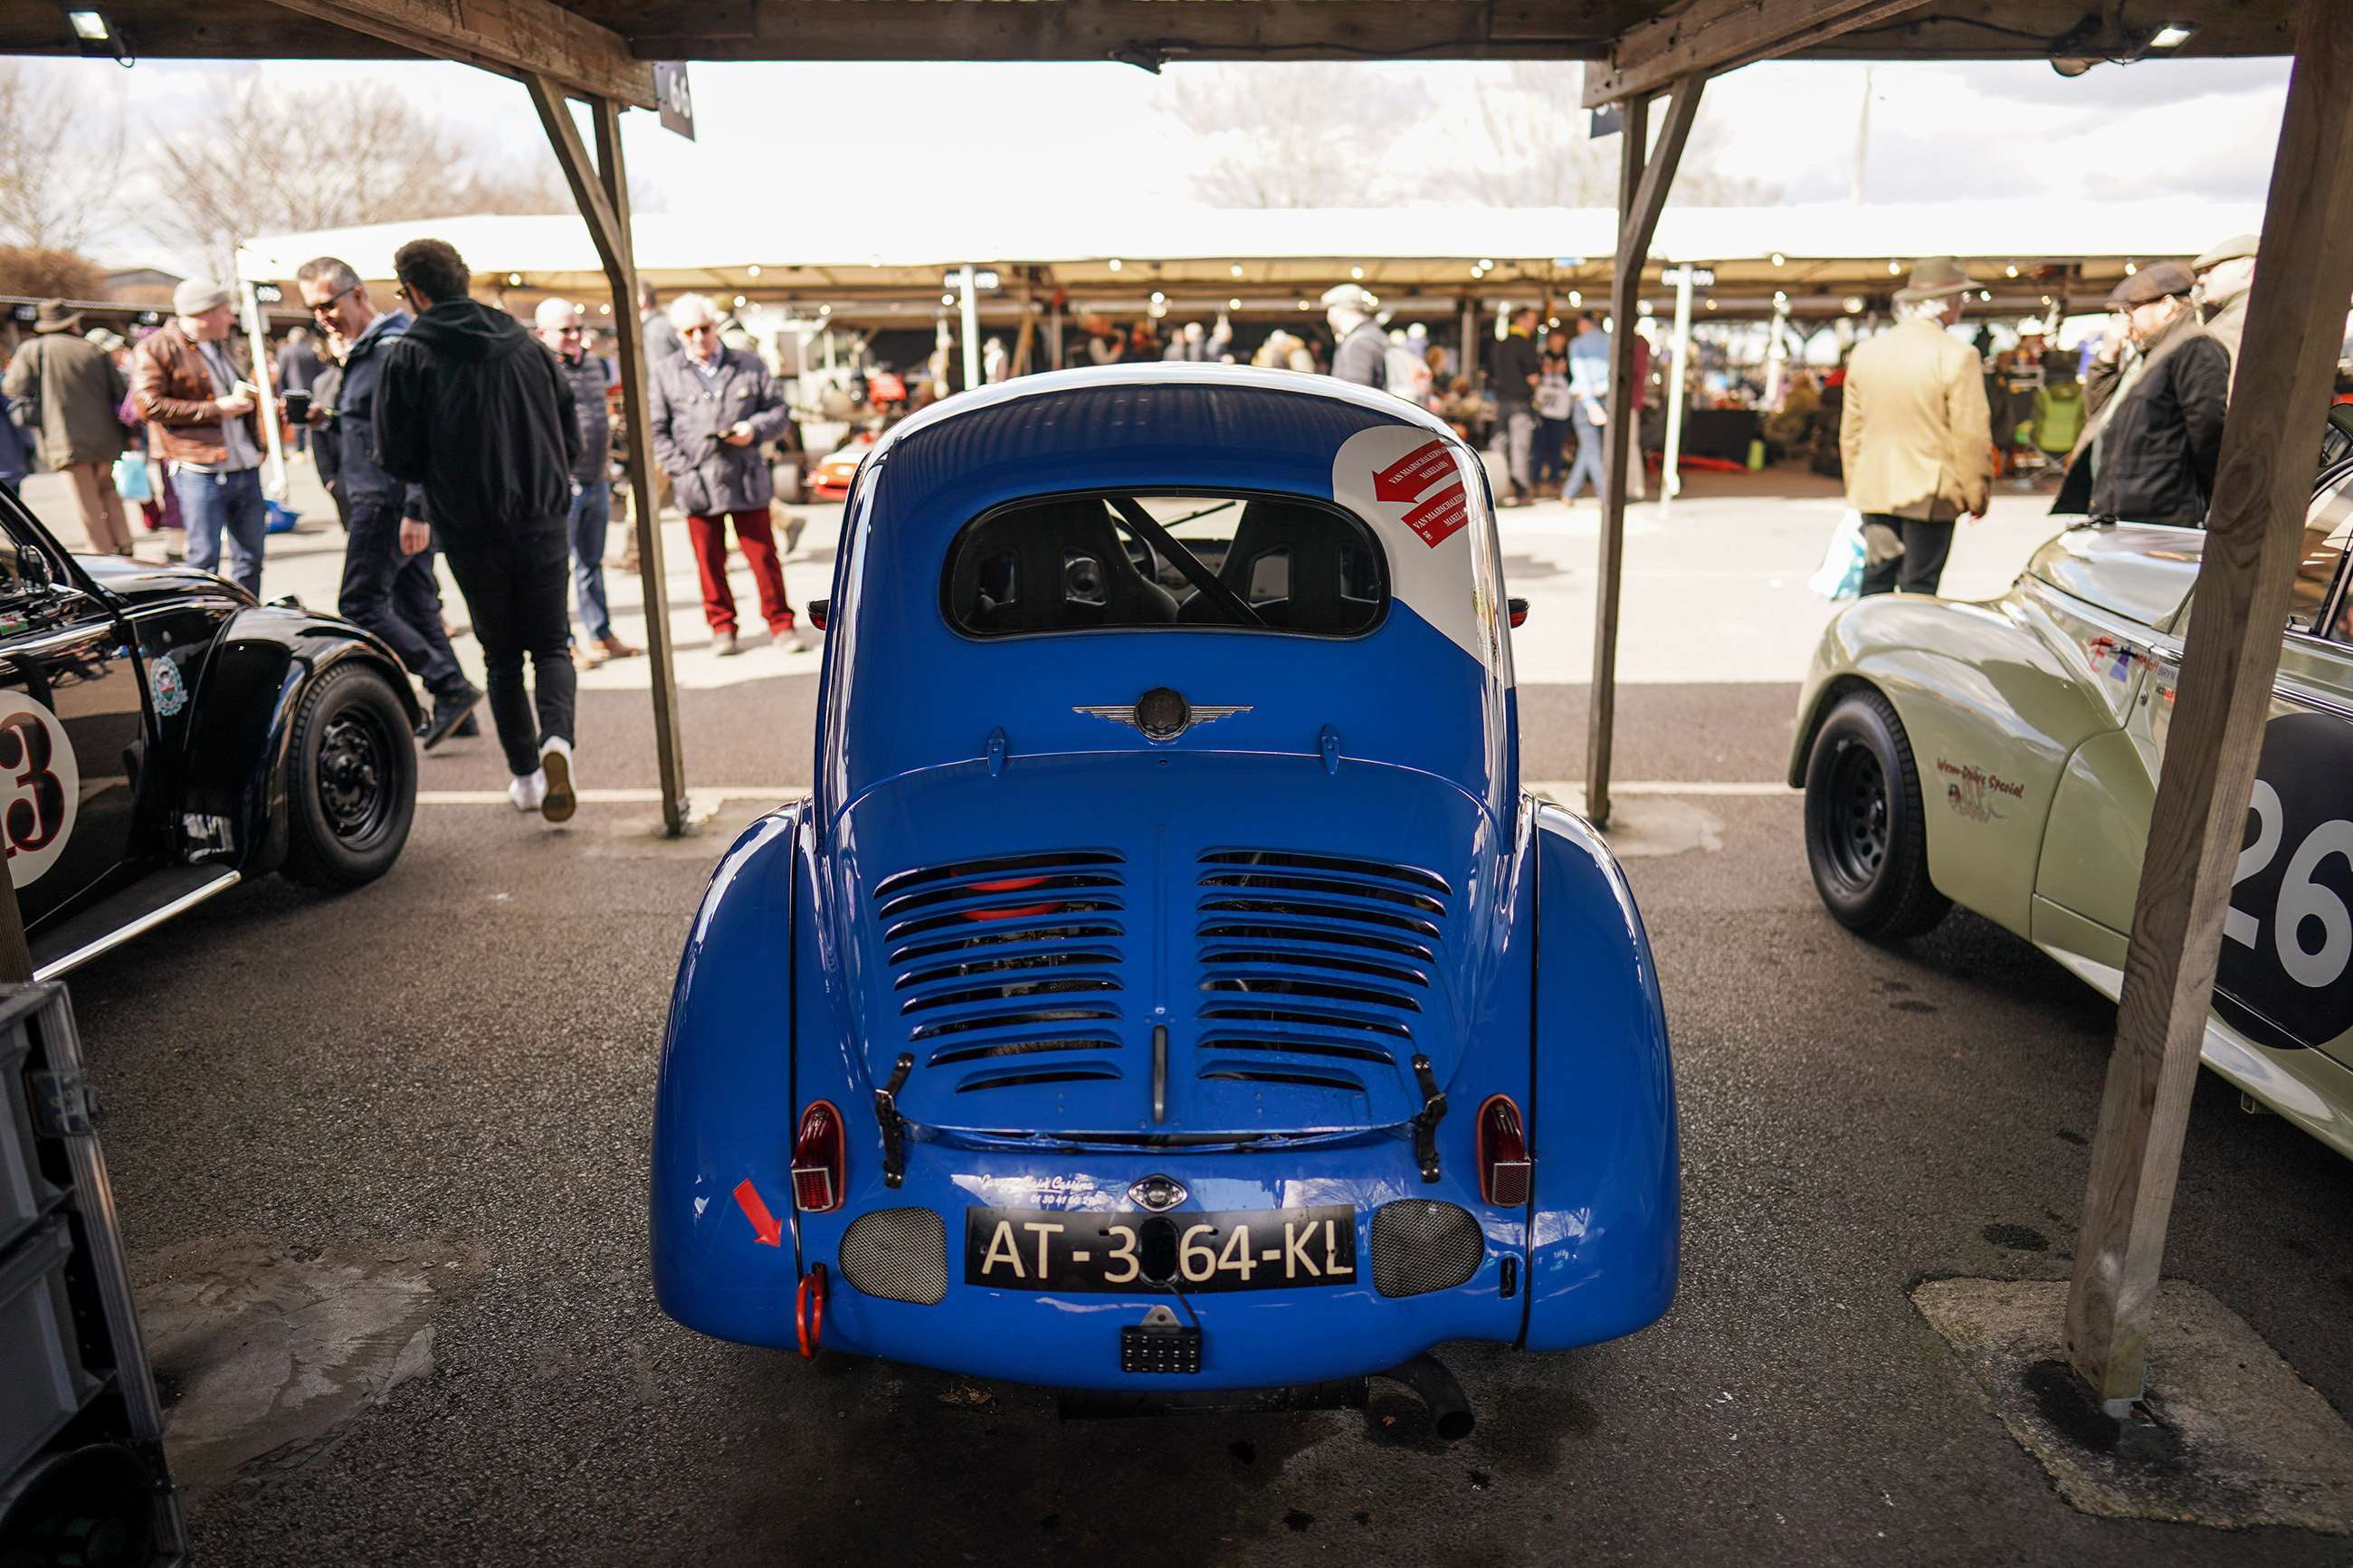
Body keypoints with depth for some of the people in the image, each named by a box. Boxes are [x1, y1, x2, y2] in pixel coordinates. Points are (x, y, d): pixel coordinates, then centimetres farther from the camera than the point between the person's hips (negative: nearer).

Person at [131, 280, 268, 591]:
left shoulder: (225, 346, 20)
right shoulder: (155, 349, -4)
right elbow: (149, 405, -14)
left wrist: (249, 397, 13)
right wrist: (215, 410, -16)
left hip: (246, 469, 7)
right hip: (200, 471, -7)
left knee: (251, 556, 10)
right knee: (204, 559, -6)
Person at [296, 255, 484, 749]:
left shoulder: (394, 349, -14)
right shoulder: (358, 352, 18)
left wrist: (414, 510, -25)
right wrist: (326, 420, 6)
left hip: (390, 500, -10)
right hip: (383, 499, 10)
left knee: (360, 603, -8)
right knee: (413, 604, 10)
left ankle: (450, 689, -7)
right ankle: (450, 706, 14)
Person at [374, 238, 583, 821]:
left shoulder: (406, 356, -4)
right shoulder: (529, 345, 6)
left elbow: (398, 459, -5)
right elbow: (572, 442, 9)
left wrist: (415, 509, 16)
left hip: (470, 532, -2)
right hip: (544, 525, 2)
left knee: (502, 654, 13)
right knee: (551, 644, 11)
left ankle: (524, 775, 13)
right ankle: (556, 737, -16)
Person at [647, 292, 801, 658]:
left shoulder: (749, 365, 8)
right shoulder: (665, 374, 6)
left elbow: (778, 410, 11)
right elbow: (656, 431, 5)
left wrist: (754, 429, -9)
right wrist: (681, 470, -6)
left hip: (747, 480, 0)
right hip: (697, 486, 0)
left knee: (763, 555, 2)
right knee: (710, 561, 5)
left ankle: (780, 623, 13)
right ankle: (721, 627, 17)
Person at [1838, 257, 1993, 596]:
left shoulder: (1865, 353, 6)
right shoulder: (1958, 356, -11)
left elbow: (1850, 430, 11)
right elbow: (1971, 435, -11)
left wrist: (1856, 488, 19)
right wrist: (1977, 495, 0)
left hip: (1873, 492, 5)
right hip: (1929, 497, -5)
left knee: (1874, 586, 11)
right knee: (1917, 593, 2)